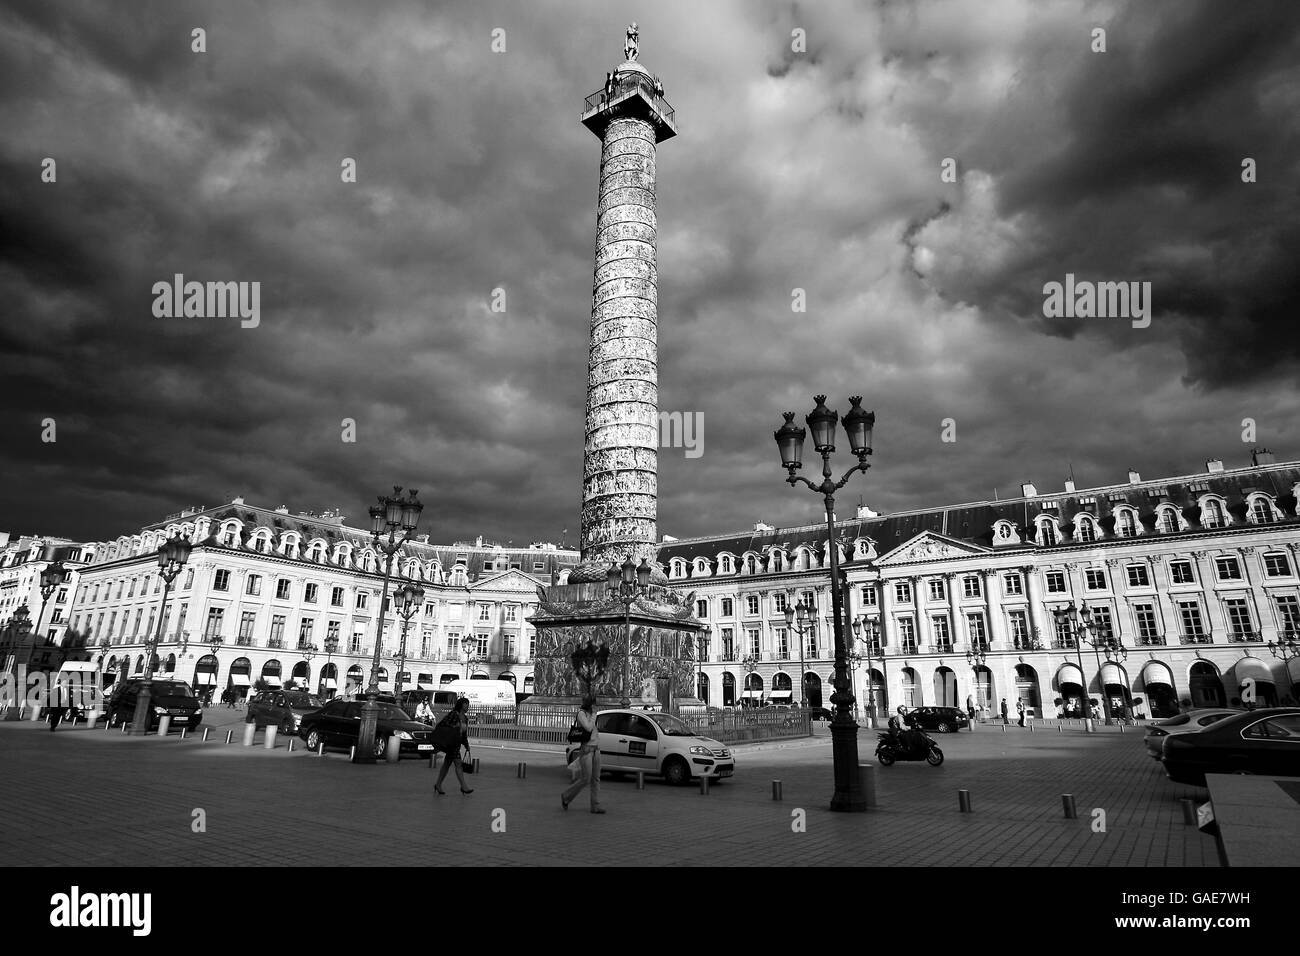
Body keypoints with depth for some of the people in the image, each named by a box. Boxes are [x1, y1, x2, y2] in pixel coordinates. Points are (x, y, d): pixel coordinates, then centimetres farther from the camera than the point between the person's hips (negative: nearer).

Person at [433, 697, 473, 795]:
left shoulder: (465, 718, 12)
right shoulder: (454, 714, -11)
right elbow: (441, 724, -15)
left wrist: (467, 745, 16)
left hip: (457, 743, 8)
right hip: (450, 742, -8)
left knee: (447, 764, 13)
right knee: (458, 764, -9)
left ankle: (438, 785, 22)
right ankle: (463, 786, -8)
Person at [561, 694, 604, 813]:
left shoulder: (591, 714, 14)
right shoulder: (581, 713, -11)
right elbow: (588, 728, -23)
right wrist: (593, 715, -13)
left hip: (595, 749, 7)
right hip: (586, 749, -7)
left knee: (596, 779, 5)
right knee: (586, 780, -5)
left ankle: (596, 805, 8)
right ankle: (566, 797, 13)